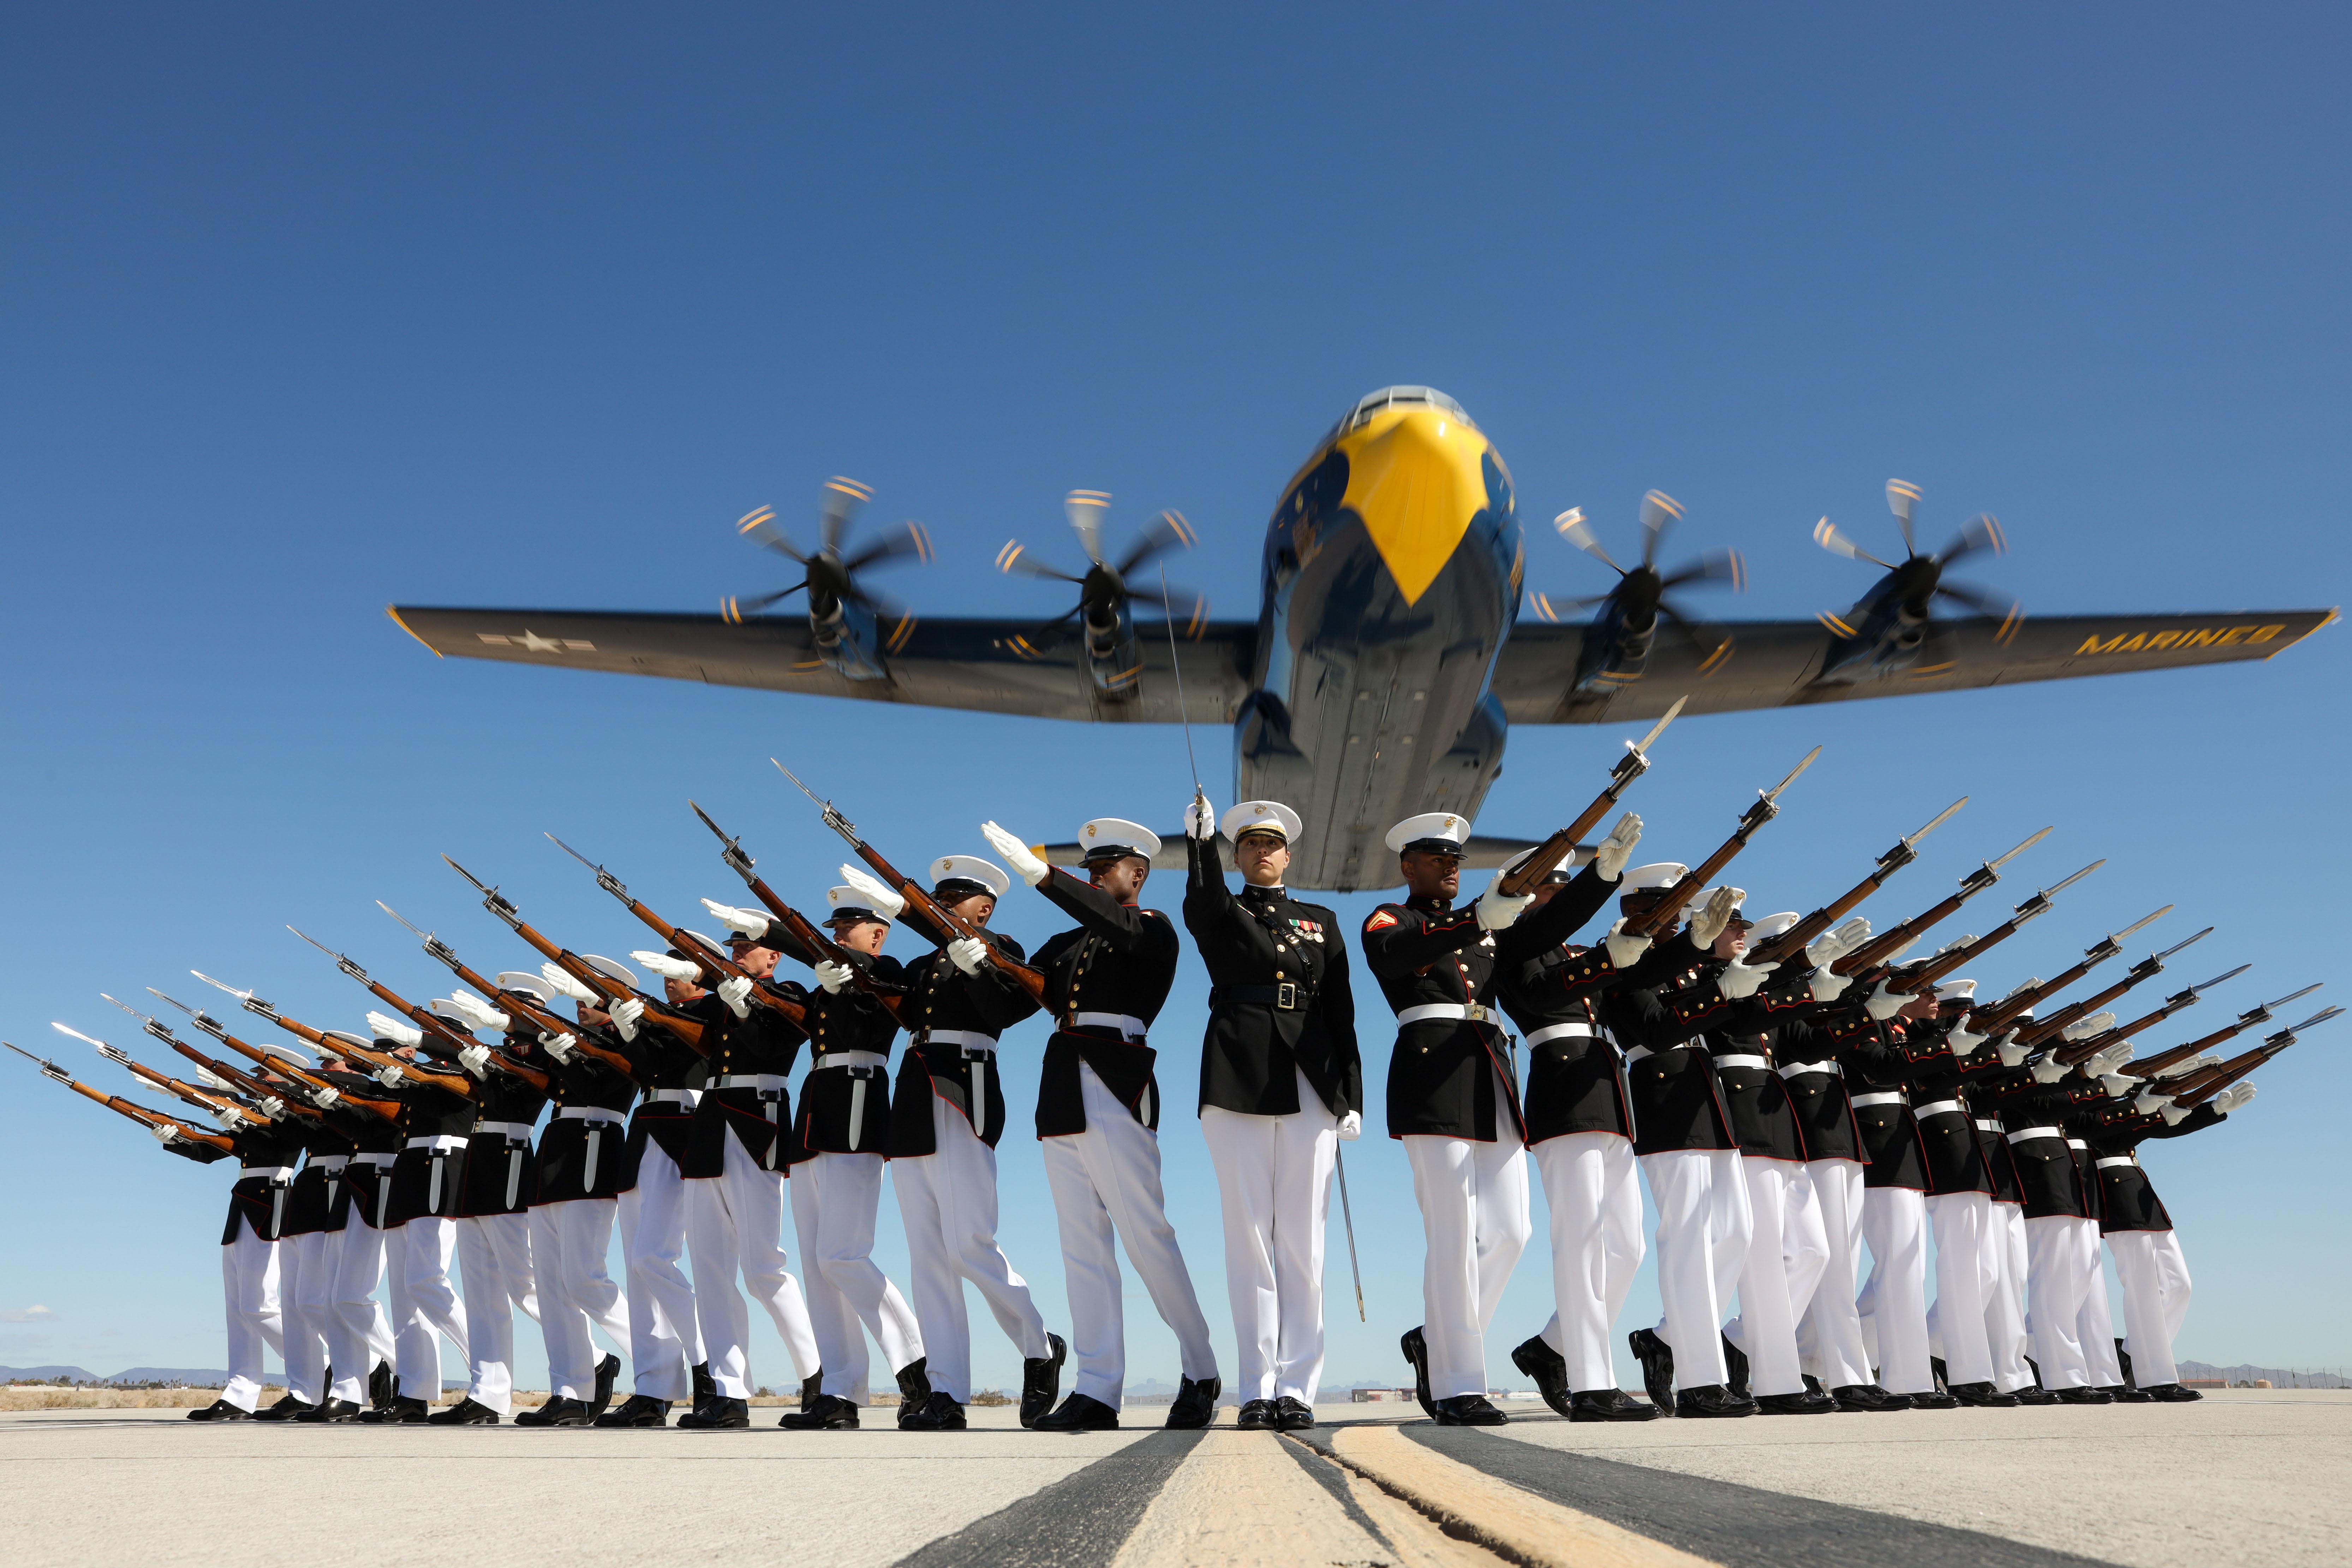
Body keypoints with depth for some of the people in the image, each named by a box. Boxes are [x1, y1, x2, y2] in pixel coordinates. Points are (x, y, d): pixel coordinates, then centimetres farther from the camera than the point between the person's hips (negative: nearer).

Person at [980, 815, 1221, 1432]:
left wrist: (1038, 871, -28)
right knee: (1082, 1244, 2)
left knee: (1145, 1235, -5)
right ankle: (1095, 1392, 2)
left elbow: (1114, 924, -18)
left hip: (1115, 1093, -6)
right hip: (1062, 1097, 7)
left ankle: (1201, 1374, 8)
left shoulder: (1153, 930, 3)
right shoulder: (1071, 941, 24)